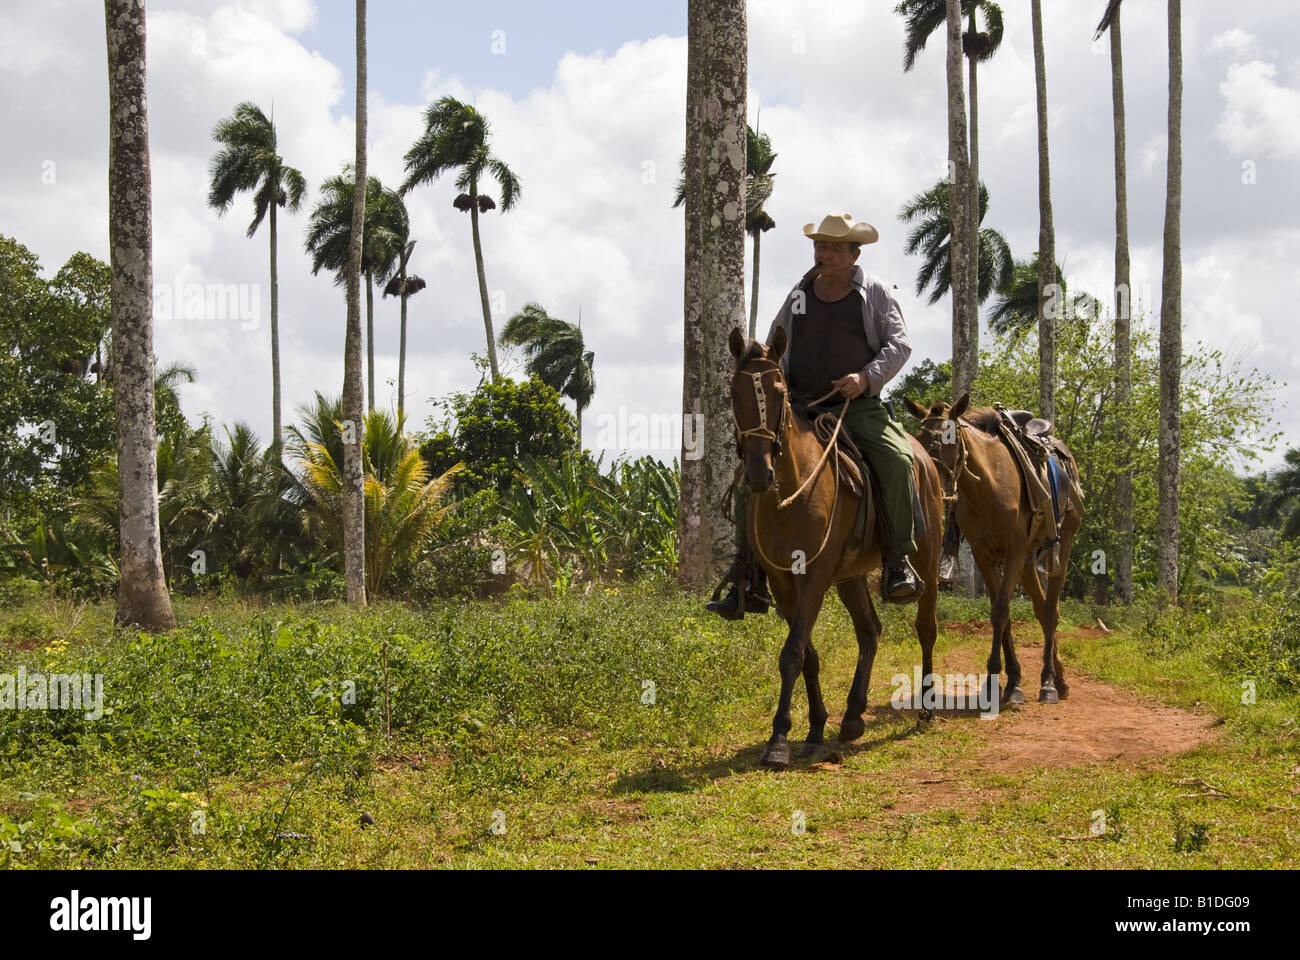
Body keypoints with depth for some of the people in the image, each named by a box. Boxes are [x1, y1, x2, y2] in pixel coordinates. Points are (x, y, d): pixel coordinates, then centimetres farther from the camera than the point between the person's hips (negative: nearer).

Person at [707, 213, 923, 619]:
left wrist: (867, 375, -19)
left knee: (897, 461, -30)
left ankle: (898, 561, -18)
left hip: (859, 407, -3)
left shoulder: (876, 294, 4)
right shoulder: (799, 295, 12)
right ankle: (749, 580, -10)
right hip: (800, 408, 3)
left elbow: (899, 344, -2)